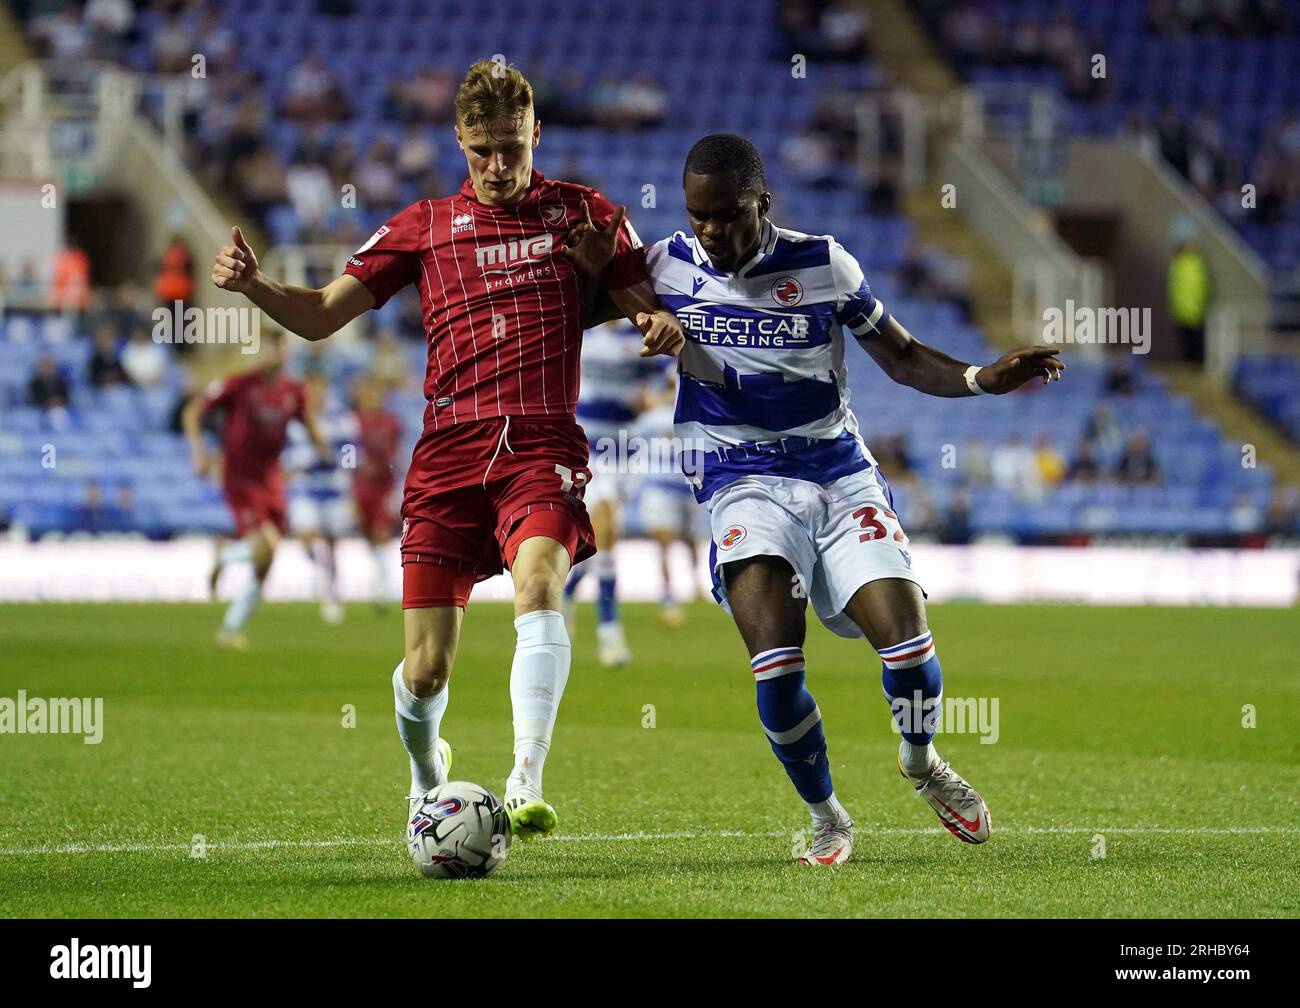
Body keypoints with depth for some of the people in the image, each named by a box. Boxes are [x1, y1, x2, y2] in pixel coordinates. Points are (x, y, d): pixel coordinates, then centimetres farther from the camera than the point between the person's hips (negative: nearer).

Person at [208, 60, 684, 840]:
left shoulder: (584, 214, 12)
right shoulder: (426, 225, 14)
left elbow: (650, 312, 12)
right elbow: (320, 316, 13)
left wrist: (664, 328, -13)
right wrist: (253, 285, -8)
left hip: (543, 447, -1)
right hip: (450, 452, 1)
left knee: (538, 583, -33)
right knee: (426, 670, -2)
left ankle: (527, 786, -38)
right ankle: (427, 772, 32)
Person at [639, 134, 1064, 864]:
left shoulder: (823, 265, 1)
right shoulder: (664, 268, 1)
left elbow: (902, 357, 9)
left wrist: (983, 379, -8)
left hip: (841, 473, 1)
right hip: (747, 485, -1)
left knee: (905, 635, -14)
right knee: (775, 659, -22)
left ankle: (923, 765, 20)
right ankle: (826, 818, 1)